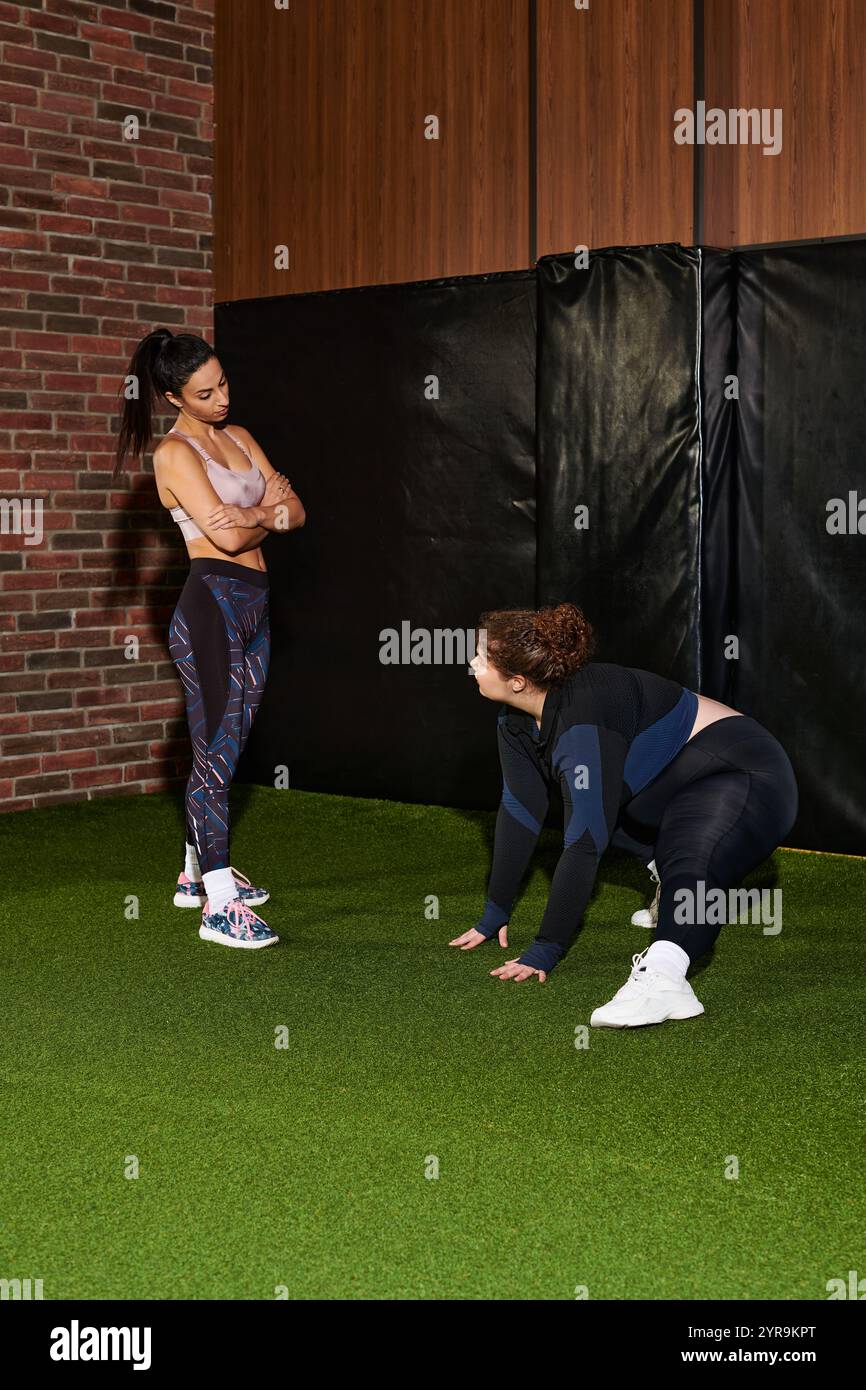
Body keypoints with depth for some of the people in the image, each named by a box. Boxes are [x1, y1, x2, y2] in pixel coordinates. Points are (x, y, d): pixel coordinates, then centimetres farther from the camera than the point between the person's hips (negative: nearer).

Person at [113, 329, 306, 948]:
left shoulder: (239, 438, 15)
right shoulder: (175, 453, -8)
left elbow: (297, 513, 9)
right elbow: (227, 535, -18)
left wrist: (263, 513, -12)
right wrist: (270, 511, 1)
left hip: (253, 606, 8)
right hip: (211, 604, -8)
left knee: (226, 749, 15)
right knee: (216, 752, -8)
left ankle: (198, 872, 29)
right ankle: (219, 907, -7)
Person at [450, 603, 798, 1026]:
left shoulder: (583, 717, -29)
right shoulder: (516, 719, -3)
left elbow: (584, 842, -31)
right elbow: (519, 810, 6)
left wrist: (545, 952, -29)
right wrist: (495, 913, 9)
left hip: (746, 780, -10)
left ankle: (661, 979, -61)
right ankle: (680, 897, 22)